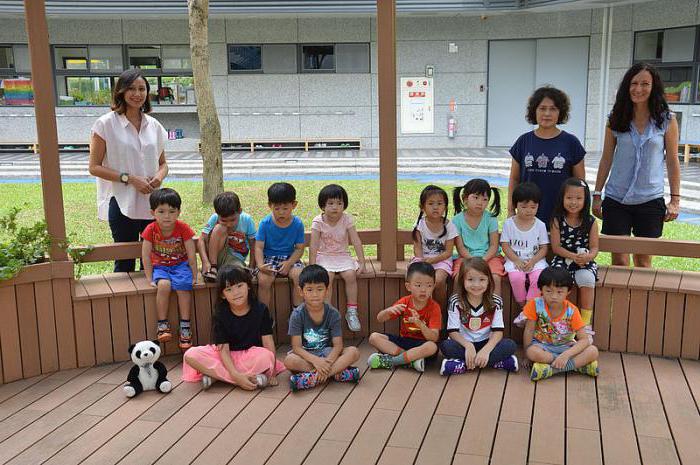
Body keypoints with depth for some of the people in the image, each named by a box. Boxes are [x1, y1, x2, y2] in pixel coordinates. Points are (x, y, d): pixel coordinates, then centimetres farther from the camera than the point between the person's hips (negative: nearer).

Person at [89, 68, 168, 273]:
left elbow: (163, 163, 17)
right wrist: (129, 178, -15)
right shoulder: (106, 124, -4)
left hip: (152, 203, 4)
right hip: (122, 204, -4)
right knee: (125, 262, 3)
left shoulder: (154, 126, 9)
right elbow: (95, 167, -5)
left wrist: (159, 176, -7)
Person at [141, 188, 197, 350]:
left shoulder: (183, 229, -11)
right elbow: (146, 256, -7)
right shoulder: (151, 230, -10)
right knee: (164, 285, -31)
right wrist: (150, 279, -10)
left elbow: (191, 255, -7)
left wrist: (194, 276, -6)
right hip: (160, 266, 0)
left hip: (180, 265, 0)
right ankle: (162, 325, -20)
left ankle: (185, 326, -19)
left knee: (183, 285, -29)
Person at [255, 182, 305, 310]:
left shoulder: (297, 224, -4)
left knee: (300, 275, -28)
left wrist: (289, 263, -20)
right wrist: (260, 265, -26)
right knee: (263, 279, -29)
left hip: (290, 258, 1)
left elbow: (299, 248, -2)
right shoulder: (265, 223, -7)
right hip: (269, 258, -1)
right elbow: (259, 247, -8)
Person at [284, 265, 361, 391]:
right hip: (306, 355, -2)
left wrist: (328, 361, -32)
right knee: (289, 361, -34)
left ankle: (312, 378, -34)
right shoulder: (297, 315, -12)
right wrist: (315, 360, -32)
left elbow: (338, 345, -11)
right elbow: (296, 347, -16)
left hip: (327, 353, 2)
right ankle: (335, 372, -28)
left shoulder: (333, 314, -7)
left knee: (353, 352, -24)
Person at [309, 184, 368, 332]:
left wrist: (362, 262, -10)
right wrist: (312, 266, -16)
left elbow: (356, 242, -4)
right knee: (327, 277, -29)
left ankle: (351, 311, -10)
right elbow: (313, 246, -10)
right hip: (324, 256, -1)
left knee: (350, 275, -25)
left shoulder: (347, 220, -3)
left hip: (342, 256, 2)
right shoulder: (318, 222, -8)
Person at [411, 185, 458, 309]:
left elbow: (448, 252, -5)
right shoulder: (420, 224, 0)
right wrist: (422, 262, -22)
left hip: (441, 260, -1)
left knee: (438, 280, -30)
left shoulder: (449, 226, -4)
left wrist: (432, 260, -19)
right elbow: (417, 247, -4)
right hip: (423, 259, 1)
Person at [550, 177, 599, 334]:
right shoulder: (557, 221, -1)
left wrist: (588, 257, -22)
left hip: (585, 262, 1)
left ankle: (585, 322, -15)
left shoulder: (590, 222, 2)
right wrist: (573, 256, -19)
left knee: (587, 279, -30)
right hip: (562, 260, 0)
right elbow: (556, 247, -4)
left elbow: (594, 247, 2)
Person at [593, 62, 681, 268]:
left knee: (643, 262, 8)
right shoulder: (616, 119, 2)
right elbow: (606, 159, 6)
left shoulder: (667, 120, 0)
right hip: (616, 199, 1)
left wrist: (675, 199, -1)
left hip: (650, 199, -1)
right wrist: (597, 195, 5)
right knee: (619, 261, 3)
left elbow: (672, 161, 2)